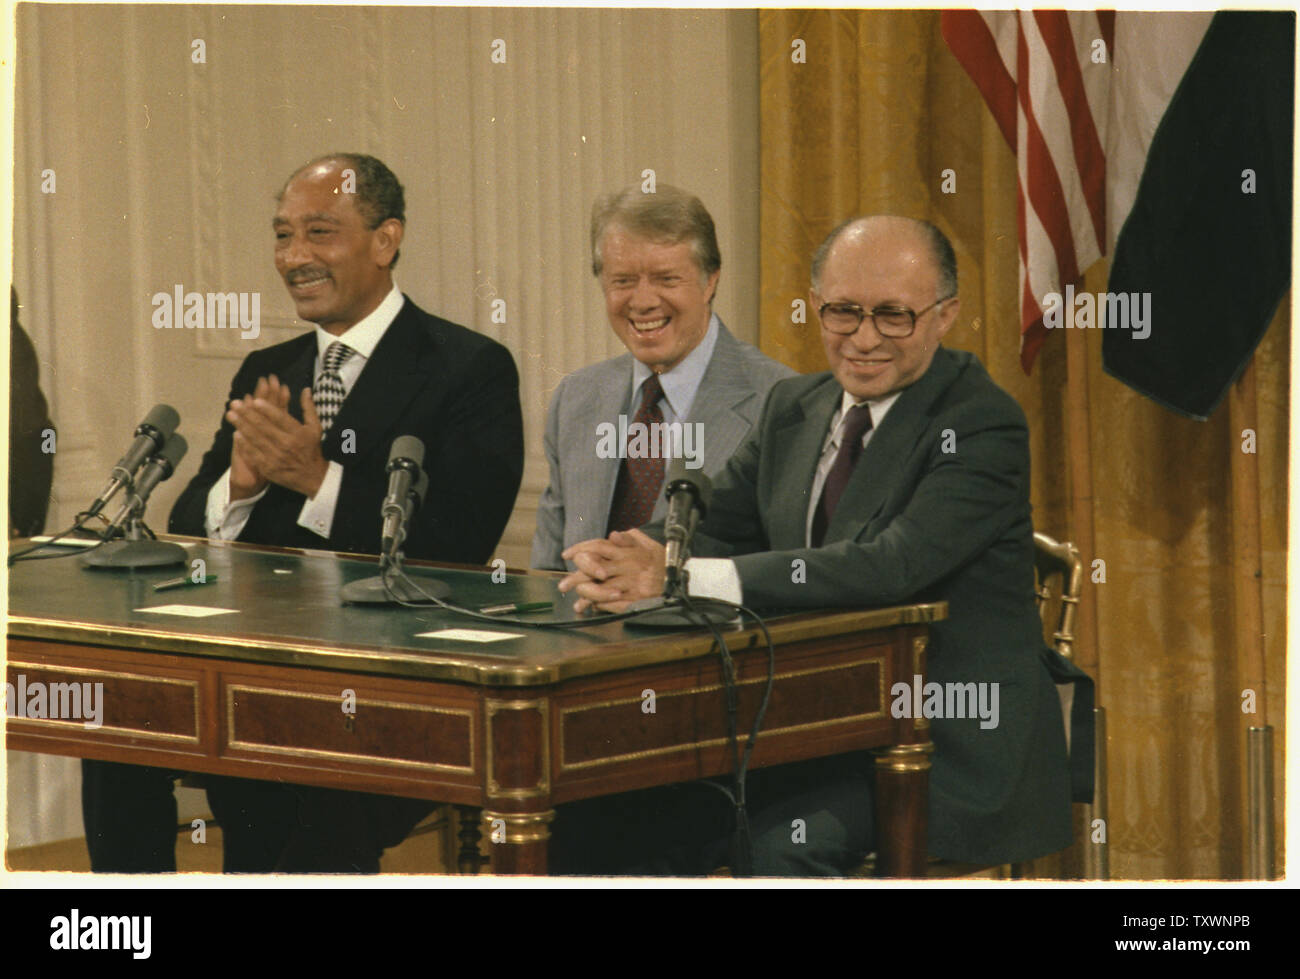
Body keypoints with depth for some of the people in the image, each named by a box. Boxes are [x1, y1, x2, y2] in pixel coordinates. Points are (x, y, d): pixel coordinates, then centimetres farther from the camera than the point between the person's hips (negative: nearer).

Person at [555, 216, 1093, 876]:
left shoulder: (982, 425, -12)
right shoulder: (793, 408, 13)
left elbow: (893, 566, -25)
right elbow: (717, 530, 9)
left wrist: (687, 577, -30)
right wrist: (629, 565, -18)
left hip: (952, 743, -7)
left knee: (785, 839, -32)